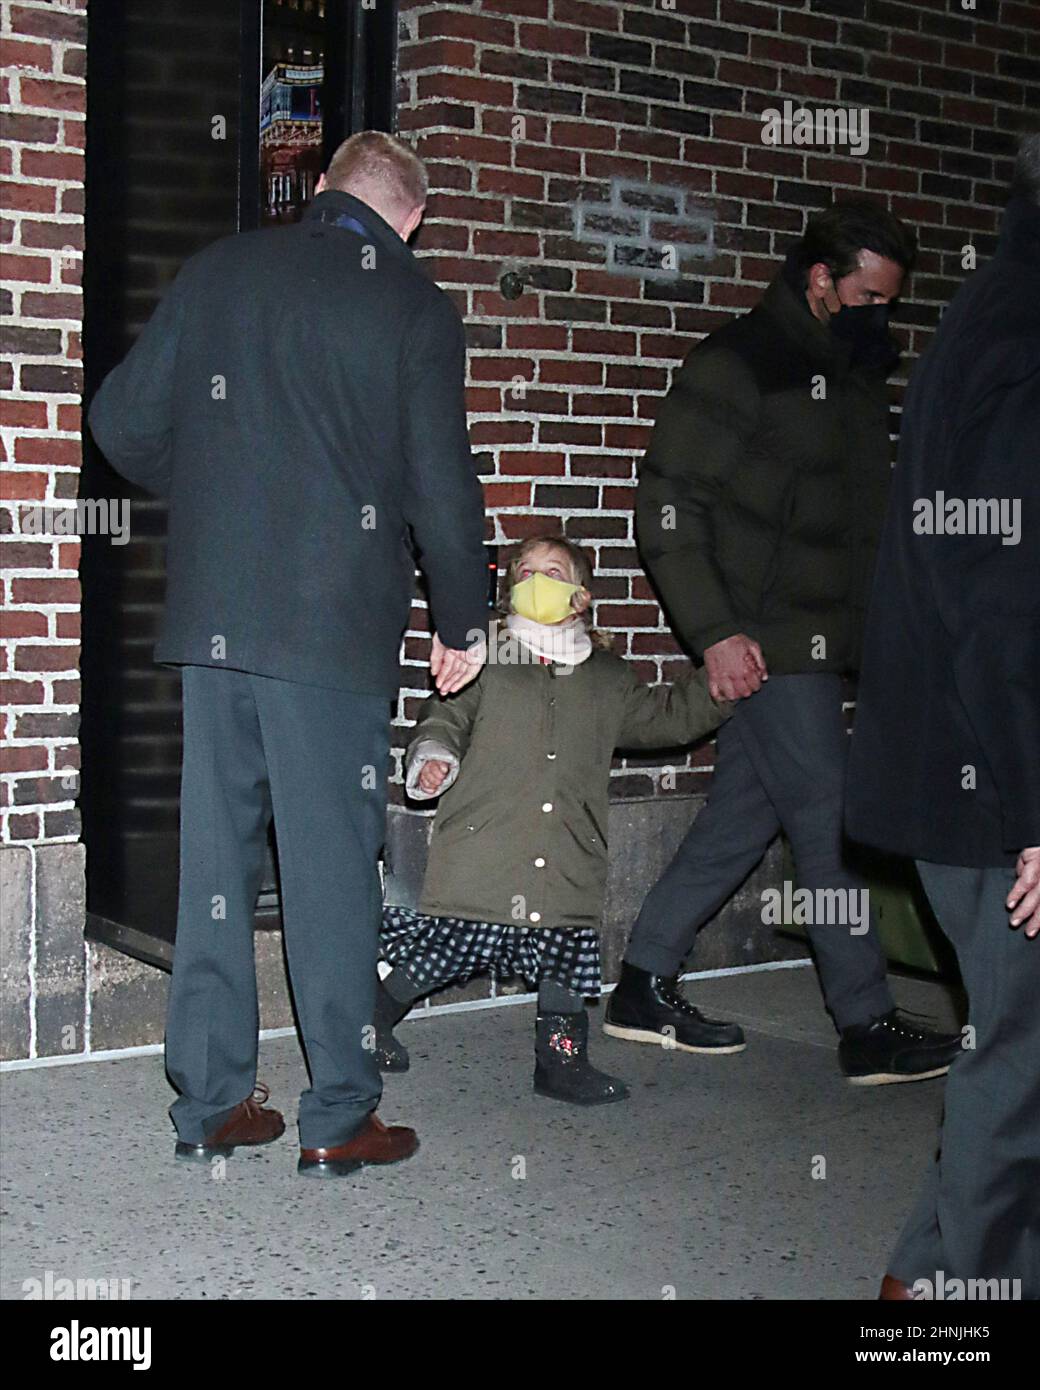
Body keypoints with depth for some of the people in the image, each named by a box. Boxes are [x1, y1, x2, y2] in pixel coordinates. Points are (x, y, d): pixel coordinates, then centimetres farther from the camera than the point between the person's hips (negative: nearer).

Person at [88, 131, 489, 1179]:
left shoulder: (219, 270, 8)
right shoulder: (415, 308, -2)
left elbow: (122, 422, 8)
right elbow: (442, 490, -4)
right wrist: (459, 625, 8)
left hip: (213, 616, 4)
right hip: (338, 623, -4)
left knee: (215, 856, 10)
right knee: (333, 867, 3)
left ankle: (209, 1104, 18)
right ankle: (338, 1120, 10)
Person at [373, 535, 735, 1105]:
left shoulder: (606, 677, 15)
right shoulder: (483, 661, 7)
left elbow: (663, 717, 22)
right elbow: (446, 716, 5)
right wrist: (433, 757, -15)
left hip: (567, 861, 3)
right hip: (482, 852, -3)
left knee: (565, 955, 5)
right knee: (440, 950, 1)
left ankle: (560, 1056, 20)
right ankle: (376, 1016, 24)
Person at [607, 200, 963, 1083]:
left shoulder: (856, 376, 17)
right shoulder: (738, 365, -9)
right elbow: (668, 507, -12)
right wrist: (715, 631, -18)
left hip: (821, 642, 8)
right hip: (766, 644, -8)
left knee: (745, 815, 10)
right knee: (832, 821, -5)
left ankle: (645, 985, 20)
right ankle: (868, 1026, 3)